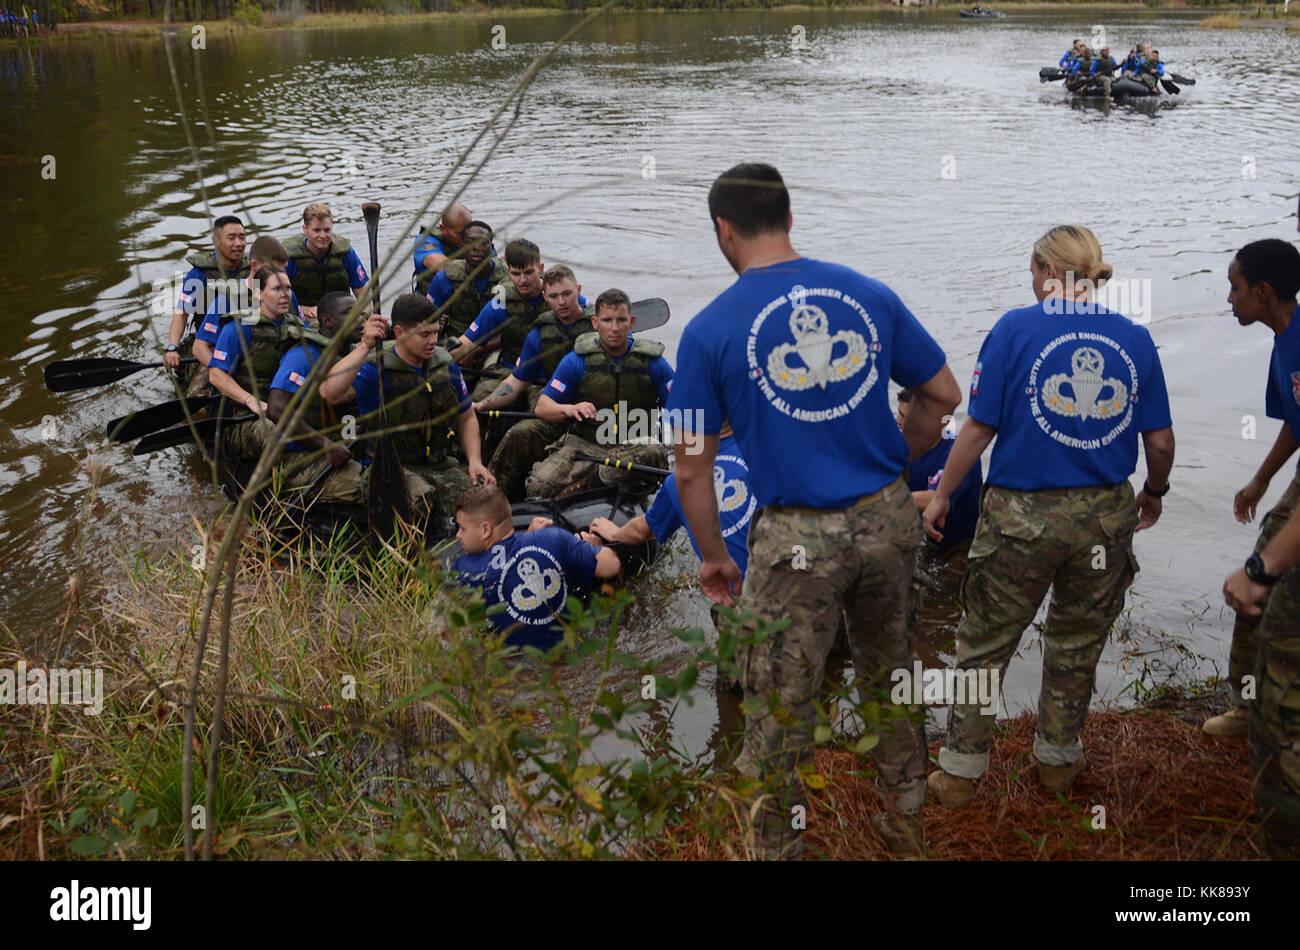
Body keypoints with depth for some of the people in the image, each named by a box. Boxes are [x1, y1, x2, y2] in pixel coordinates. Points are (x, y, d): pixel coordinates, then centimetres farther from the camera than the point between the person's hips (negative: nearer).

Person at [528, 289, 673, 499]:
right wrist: (569, 409, -22)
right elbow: (542, 407, 0)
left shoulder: (653, 362, 1)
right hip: (583, 444, 0)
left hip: (635, 445, 0)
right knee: (539, 484, -26)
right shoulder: (576, 361, 0)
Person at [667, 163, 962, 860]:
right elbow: (943, 396, 8)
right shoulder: (870, 296, 1)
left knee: (778, 710, 12)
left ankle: (777, 847, 29)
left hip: (797, 540, -4)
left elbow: (691, 469, -6)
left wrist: (713, 556, 7)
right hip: (888, 518, 4)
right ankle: (905, 824, 42)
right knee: (891, 677, 25)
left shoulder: (710, 330, -8)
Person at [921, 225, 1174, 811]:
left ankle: (960, 773, 20)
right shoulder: (1134, 339, 0)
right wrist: (1155, 492, 21)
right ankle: (1058, 759, 37)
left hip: (1022, 516, -3)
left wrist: (942, 495, 3)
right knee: (1077, 642, 21)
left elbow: (978, 428, -10)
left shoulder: (1015, 329, -9)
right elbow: (1161, 441, 2)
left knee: (985, 643, 11)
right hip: (1105, 517, 3)